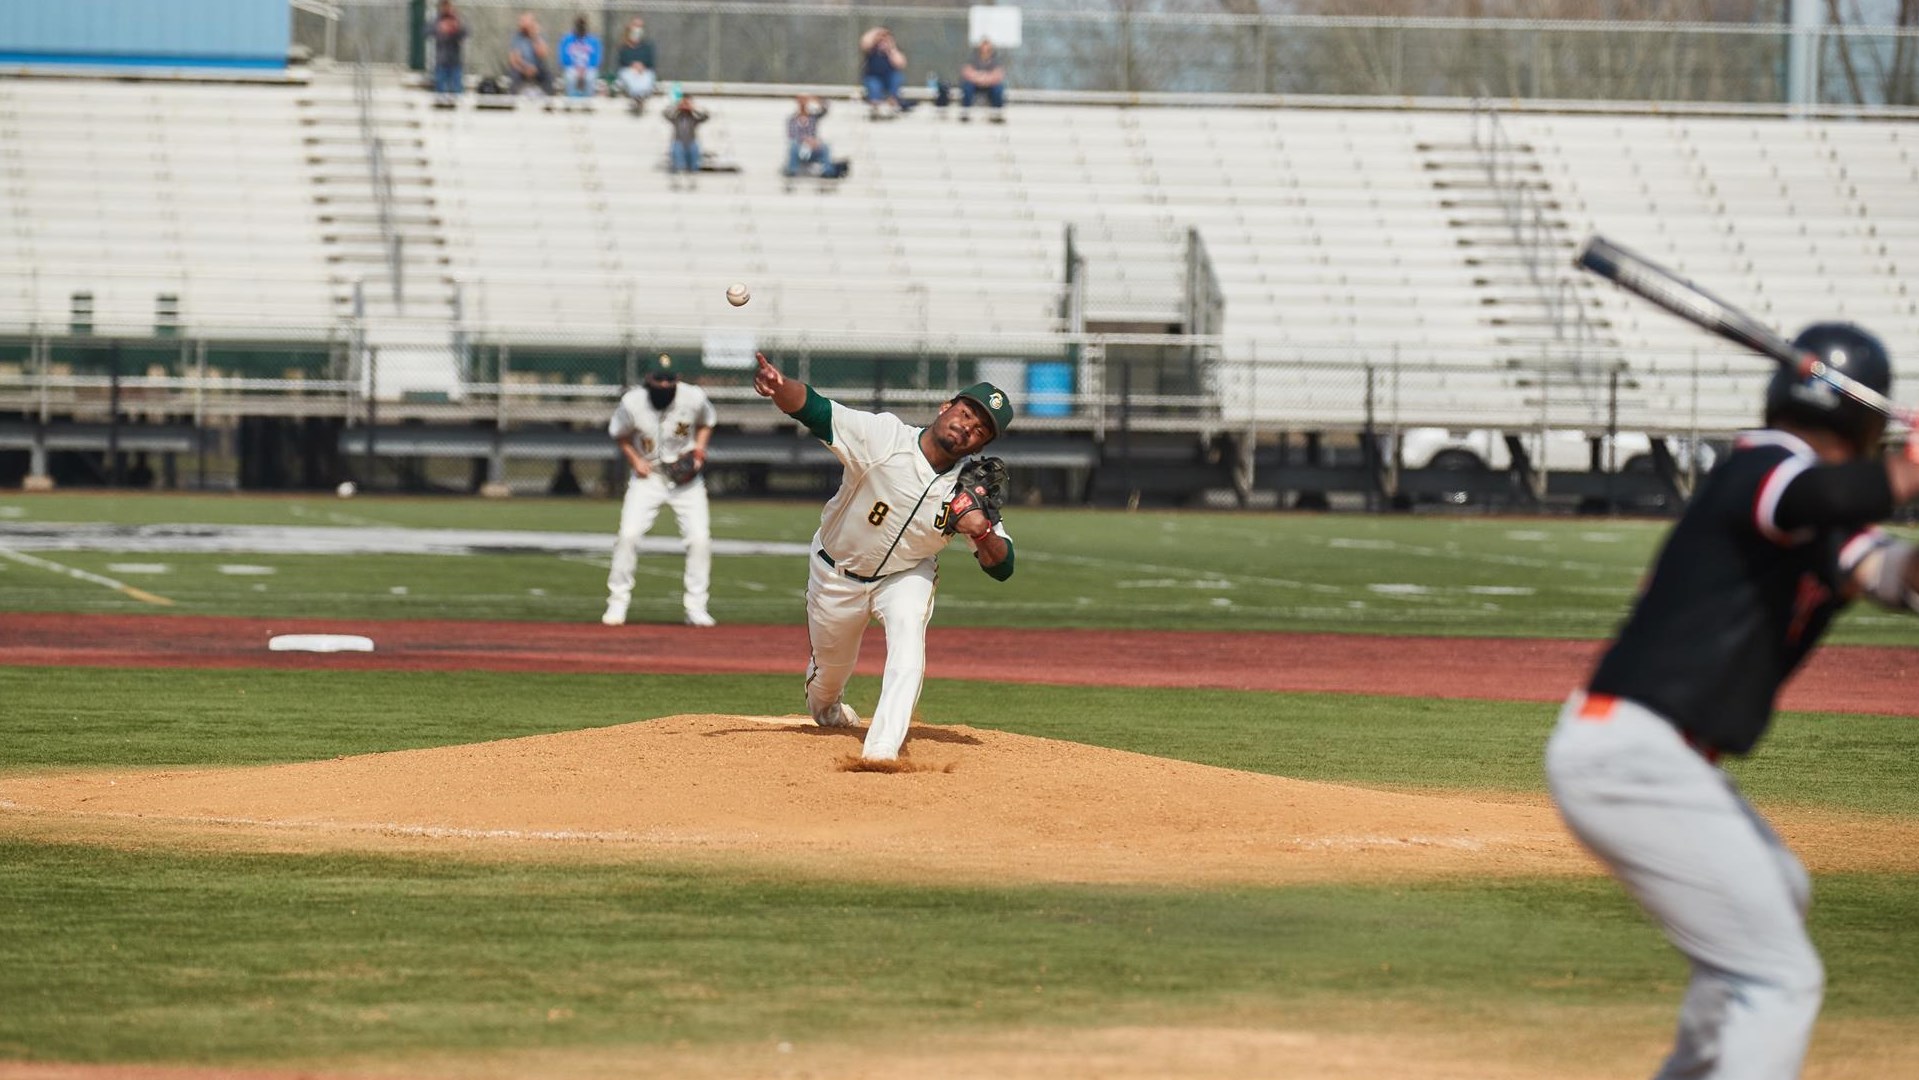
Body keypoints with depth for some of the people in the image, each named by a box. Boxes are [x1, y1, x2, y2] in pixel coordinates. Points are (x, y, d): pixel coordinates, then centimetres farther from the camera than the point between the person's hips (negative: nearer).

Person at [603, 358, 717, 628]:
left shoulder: (694, 398, -16)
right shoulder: (632, 403, -18)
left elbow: (706, 422, 7)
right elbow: (619, 434, 2)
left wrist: (699, 449, -8)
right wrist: (634, 459, -12)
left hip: (686, 477, 1)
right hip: (647, 475, -1)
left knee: (699, 538, -9)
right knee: (629, 534, -15)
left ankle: (696, 608, 3)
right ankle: (617, 603, -2)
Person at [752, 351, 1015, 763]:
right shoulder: (882, 436, -30)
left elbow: (1002, 567, -16)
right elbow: (810, 407, -41)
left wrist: (981, 531, -38)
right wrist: (778, 385, -64)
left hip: (907, 577, 1)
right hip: (837, 575, -1)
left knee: (909, 637, -28)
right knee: (832, 664, 17)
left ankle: (882, 748, -30)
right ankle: (822, 704, 56)